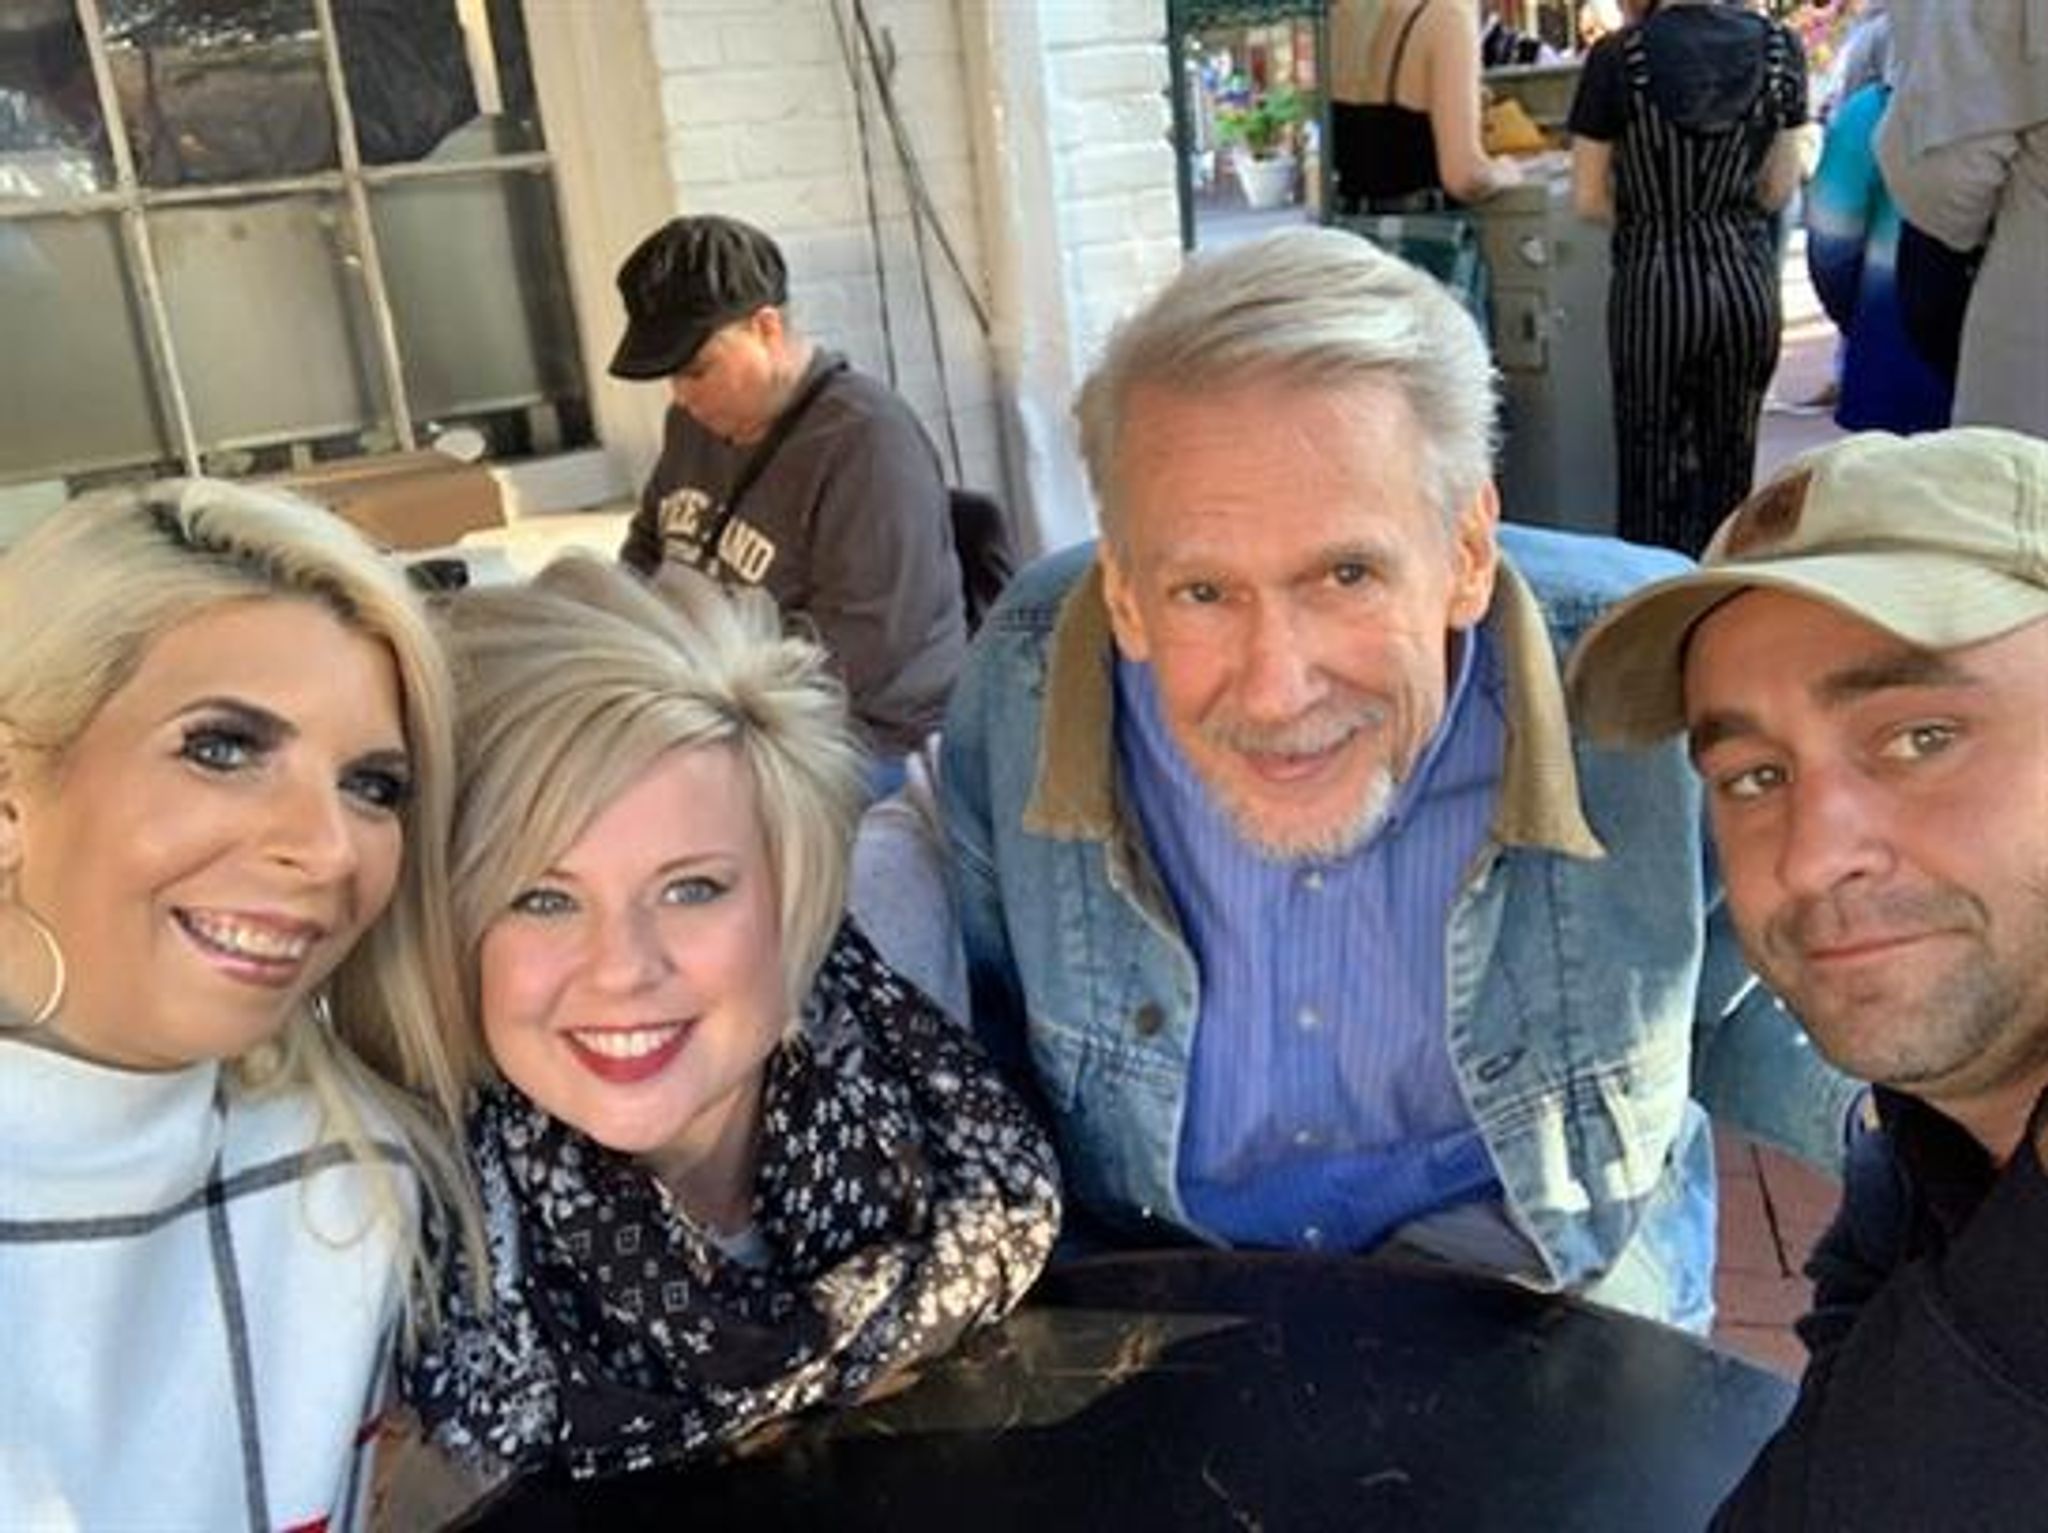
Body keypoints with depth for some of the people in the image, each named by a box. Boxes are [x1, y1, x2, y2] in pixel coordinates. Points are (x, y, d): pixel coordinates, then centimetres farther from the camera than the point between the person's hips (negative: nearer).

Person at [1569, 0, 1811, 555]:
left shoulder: (1617, 57, -10)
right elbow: (1779, 190, 4)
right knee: (1729, 462, 14)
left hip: (1653, 283, -3)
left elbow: (1588, 198, -6)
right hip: (1747, 279, 3)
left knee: (1653, 467, 9)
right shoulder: (1779, 48, -1)